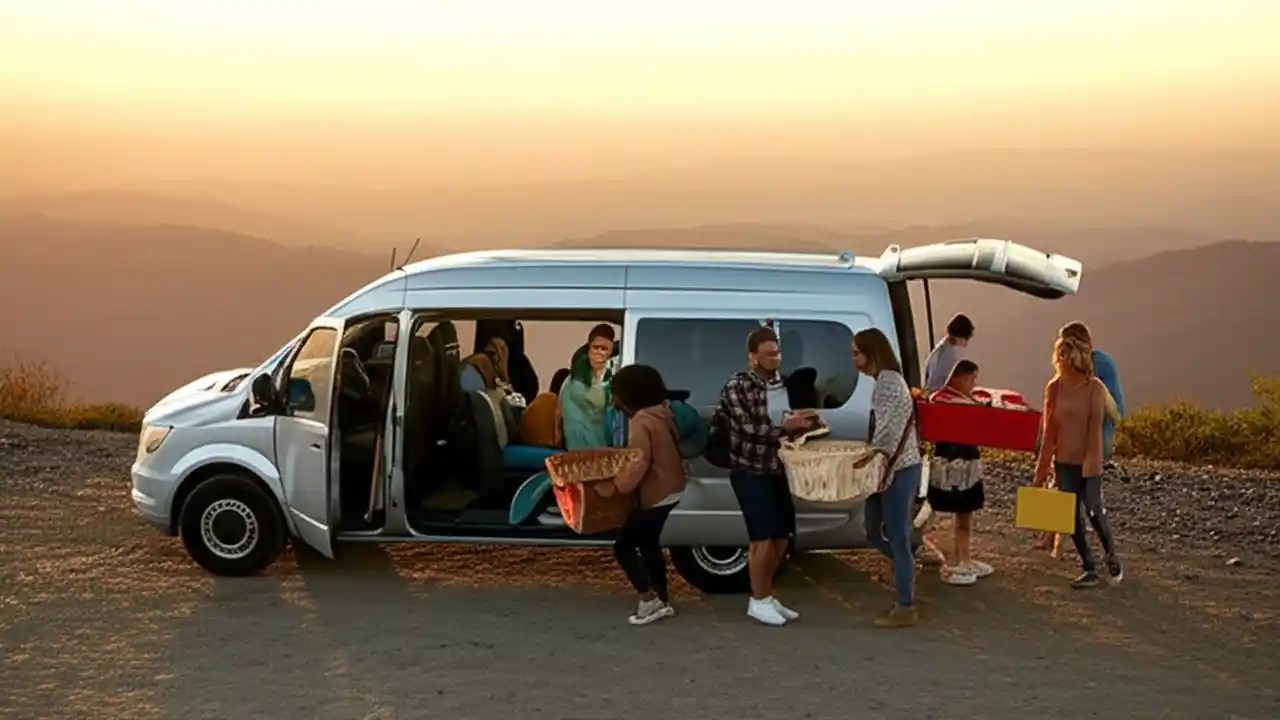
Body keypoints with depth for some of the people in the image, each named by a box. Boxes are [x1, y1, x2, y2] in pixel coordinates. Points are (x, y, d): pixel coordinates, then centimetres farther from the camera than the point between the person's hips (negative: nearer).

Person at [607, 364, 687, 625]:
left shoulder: (641, 422, -20)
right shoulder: (660, 412, 8)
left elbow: (638, 465, -26)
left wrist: (614, 485, -19)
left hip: (656, 494, -10)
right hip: (670, 489, 10)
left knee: (624, 546, -4)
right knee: (648, 544, 19)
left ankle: (649, 600, -6)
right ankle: (662, 601, 23)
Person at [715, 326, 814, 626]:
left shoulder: (780, 383, 9)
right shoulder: (737, 387, -14)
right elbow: (747, 429, -22)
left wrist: (800, 424, 0)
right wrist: (784, 426, -28)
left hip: (777, 470, 7)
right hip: (750, 471, -7)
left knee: (781, 535, 10)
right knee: (762, 536, -6)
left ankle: (767, 596, 23)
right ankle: (758, 601, 6)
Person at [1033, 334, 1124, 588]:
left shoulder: (1095, 388, -10)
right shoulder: (1054, 387, 0)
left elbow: (1095, 426, -13)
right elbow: (1049, 429, 4)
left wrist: (1091, 461, -18)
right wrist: (1042, 467, 4)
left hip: (1088, 461, -4)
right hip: (1064, 461, 4)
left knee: (1094, 511, -6)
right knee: (1073, 515, 5)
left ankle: (1112, 558, 22)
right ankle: (1089, 570, 15)